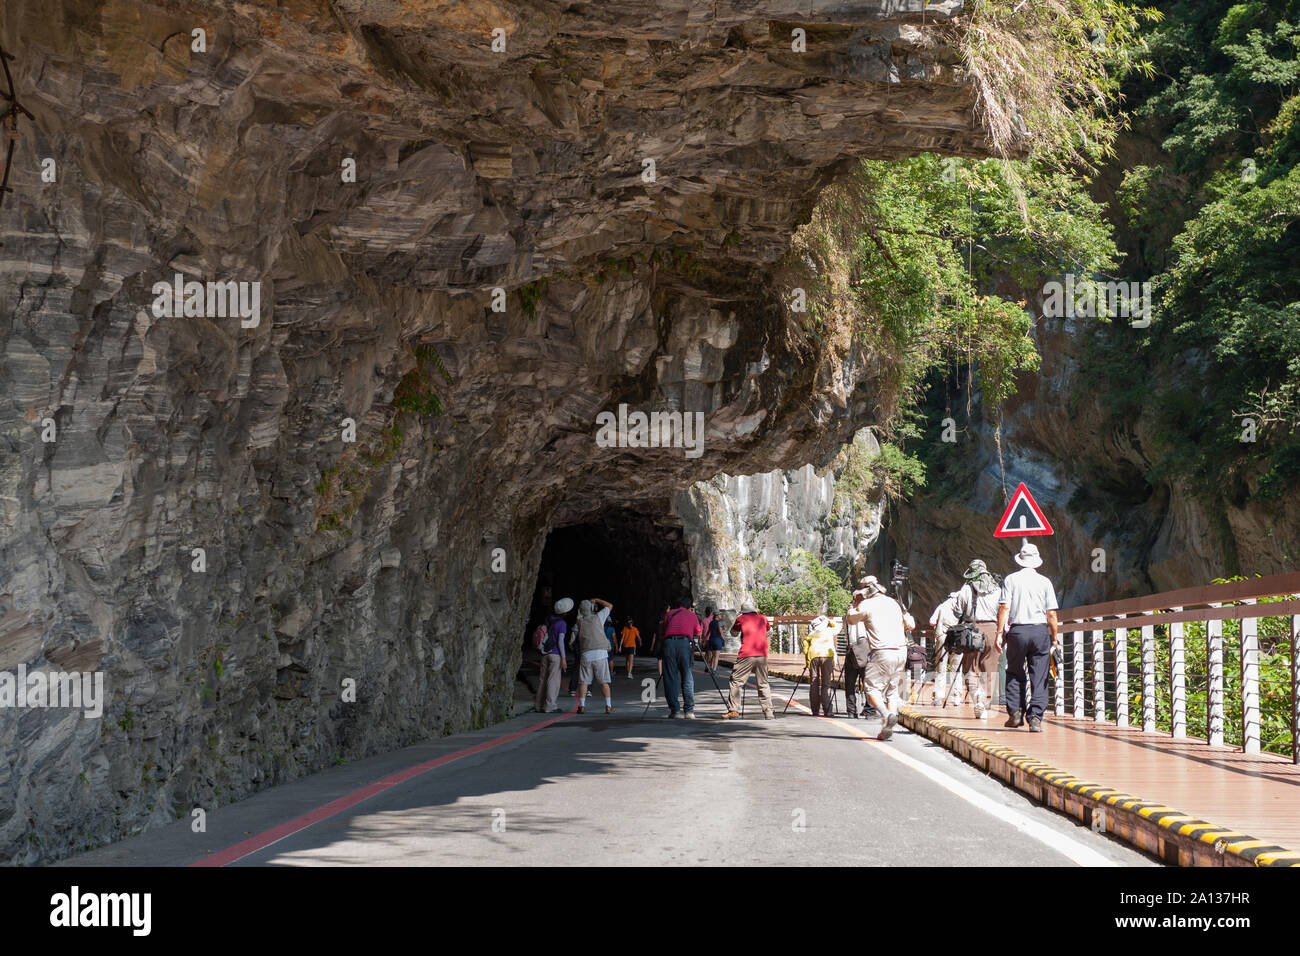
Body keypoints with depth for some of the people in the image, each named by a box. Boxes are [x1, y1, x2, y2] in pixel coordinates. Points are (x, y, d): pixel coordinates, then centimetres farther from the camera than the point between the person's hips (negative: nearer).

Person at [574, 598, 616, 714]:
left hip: (586, 655, 1)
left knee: (583, 682, 6)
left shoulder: (580, 622, 8)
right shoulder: (597, 617, 4)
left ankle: (581, 706, -2)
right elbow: (610, 606, 17)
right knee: (604, 682, 3)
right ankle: (608, 706, -1)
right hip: (600, 654, -1)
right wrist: (596, 600, 28)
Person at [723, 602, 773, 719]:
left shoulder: (741, 619, 4)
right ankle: (768, 712, 6)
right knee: (763, 683, 11)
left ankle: (733, 710, -6)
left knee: (736, 682, 2)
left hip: (746, 656, -3)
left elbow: (733, 632, 20)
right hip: (762, 655, 4)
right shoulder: (763, 618, 13)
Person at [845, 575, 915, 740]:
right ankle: (886, 730, 1)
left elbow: (850, 619, 14)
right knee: (893, 690, 11)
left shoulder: (866, 605, -2)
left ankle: (886, 715, -25)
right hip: (901, 651, 5)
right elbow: (911, 624, 21)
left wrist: (856, 603, 25)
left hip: (882, 653, -5)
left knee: (872, 688, 1)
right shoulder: (894, 603, 15)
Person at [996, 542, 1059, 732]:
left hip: (1017, 631, 0)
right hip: (1040, 631, 0)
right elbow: (1051, 613, 2)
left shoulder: (1011, 579, 3)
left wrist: (1000, 633, -4)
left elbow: (1004, 608, -5)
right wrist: (1054, 638, 9)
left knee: (1015, 674, 14)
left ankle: (1015, 713, 10)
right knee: (1039, 677, 1)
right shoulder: (1044, 582, 5)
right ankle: (1035, 717, -5)